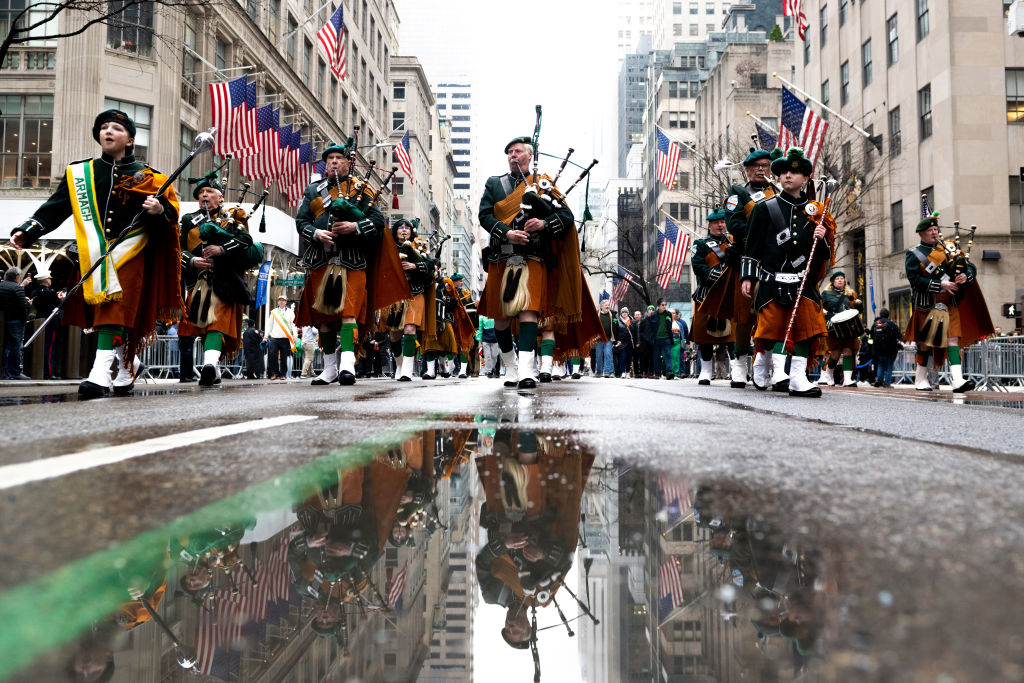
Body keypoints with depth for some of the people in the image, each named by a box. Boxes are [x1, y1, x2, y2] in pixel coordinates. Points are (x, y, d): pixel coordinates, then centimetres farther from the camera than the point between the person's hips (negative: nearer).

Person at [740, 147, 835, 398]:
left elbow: (824, 256, 14)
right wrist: (747, 277, -1)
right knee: (774, 325, -5)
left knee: (805, 326, -4)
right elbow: (752, 245, 4)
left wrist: (822, 240, -7)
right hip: (773, 281, -2)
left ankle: (798, 378, -2)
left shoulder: (815, 212, 12)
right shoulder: (765, 208, 5)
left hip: (804, 283, 3)